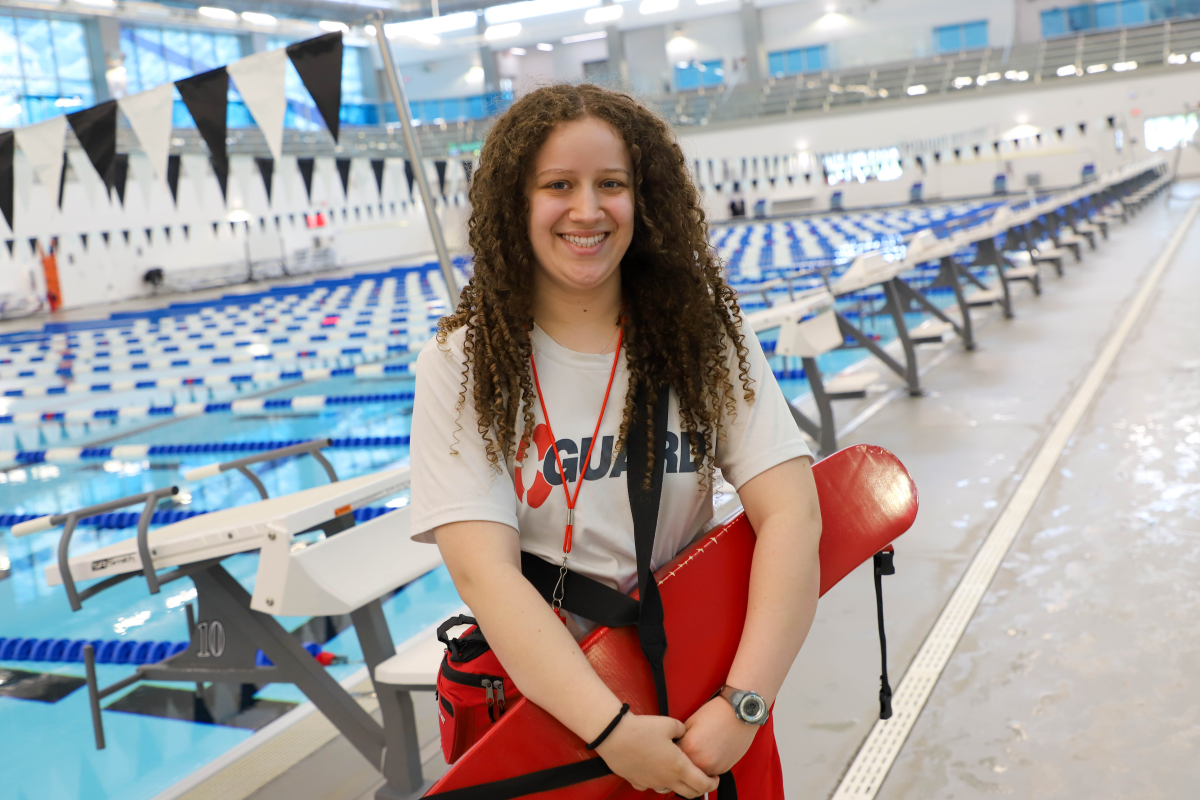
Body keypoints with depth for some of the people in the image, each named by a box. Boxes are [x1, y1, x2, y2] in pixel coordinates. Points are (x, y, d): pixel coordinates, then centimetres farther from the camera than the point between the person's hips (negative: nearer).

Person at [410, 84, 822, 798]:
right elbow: (483, 571, -19)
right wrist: (613, 730, -28)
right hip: (536, 690, -1)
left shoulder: (708, 336, -7)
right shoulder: (463, 365, -11)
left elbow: (791, 513, -16)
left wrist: (743, 705, -26)